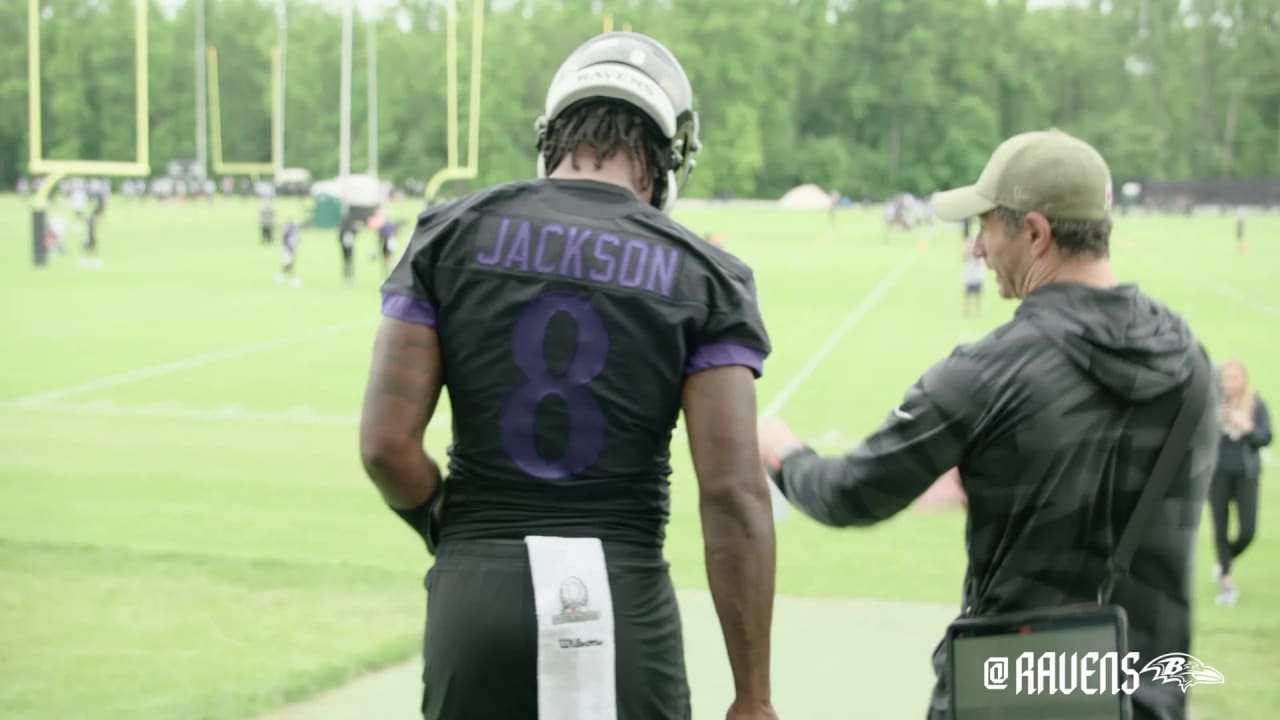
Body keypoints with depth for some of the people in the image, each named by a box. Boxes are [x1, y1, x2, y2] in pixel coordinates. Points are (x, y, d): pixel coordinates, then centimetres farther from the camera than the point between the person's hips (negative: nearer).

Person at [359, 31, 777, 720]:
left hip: (477, 593, 2)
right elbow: (733, 493, -8)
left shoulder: (451, 235, 3)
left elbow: (386, 443, -3)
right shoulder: (702, 276, 0)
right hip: (622, 601, -1)